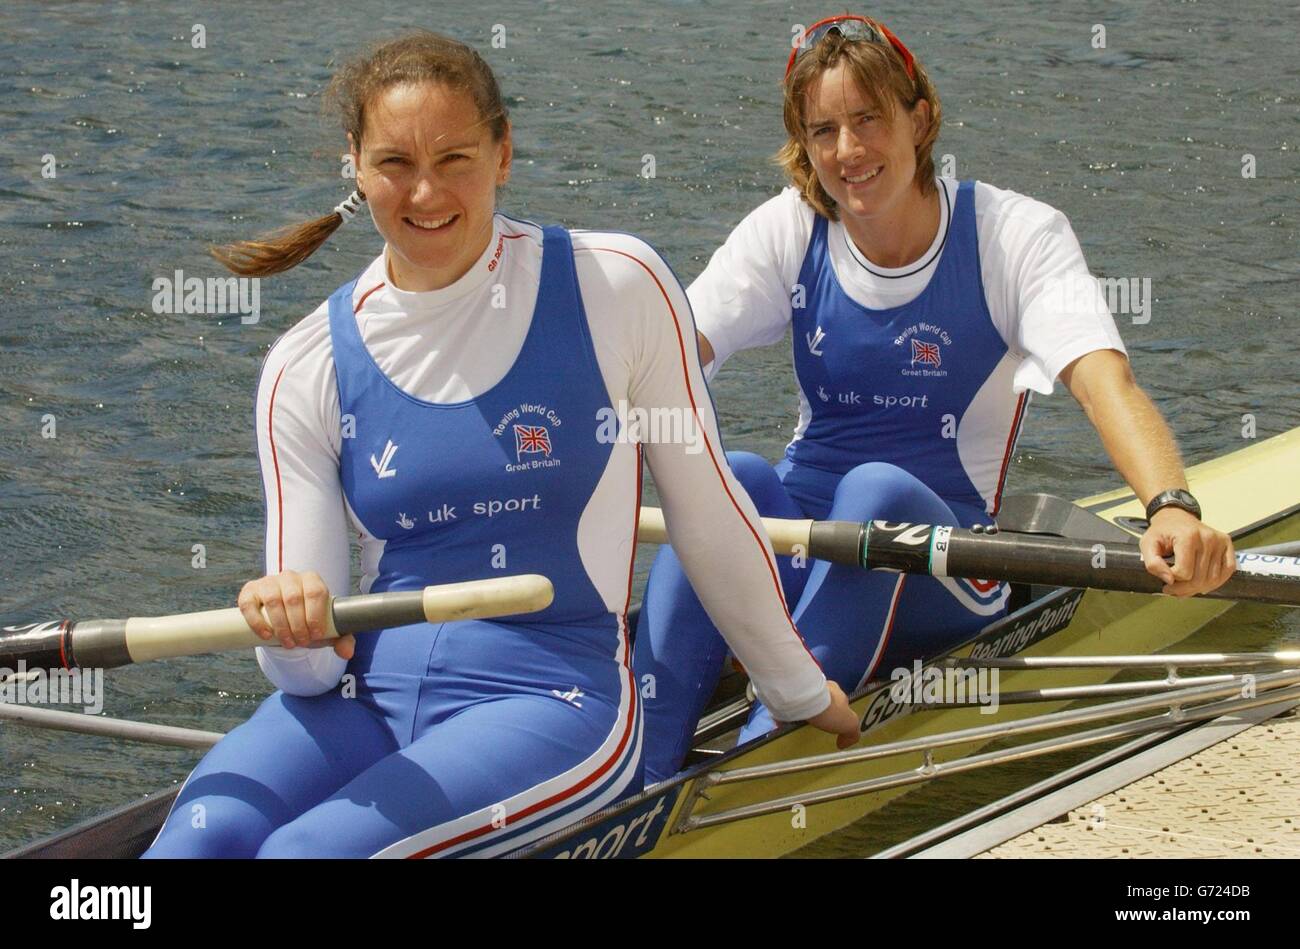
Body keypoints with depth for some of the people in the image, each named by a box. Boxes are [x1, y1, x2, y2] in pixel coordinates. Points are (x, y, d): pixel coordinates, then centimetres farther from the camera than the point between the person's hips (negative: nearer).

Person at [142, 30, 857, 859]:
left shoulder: (613, 286, -4)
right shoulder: (308, 368, 4)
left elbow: (711, 520, 8)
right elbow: (312, 671, 2)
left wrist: (804, 695, 18)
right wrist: (290, 627, -21)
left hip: (555, 700, -2)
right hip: (368, 693, 3)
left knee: (308, 850, -29)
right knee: (202, 839, -29)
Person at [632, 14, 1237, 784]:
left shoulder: (1017, 235, -8)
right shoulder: (788, 232, 1)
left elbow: (1105, 382, -24)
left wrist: (1173, 507, -44)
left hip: (938, 567, -2)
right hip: (798, 549, 2)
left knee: (877, 489, -34)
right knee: (728, 475, -30)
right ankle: (638, 775, -36)